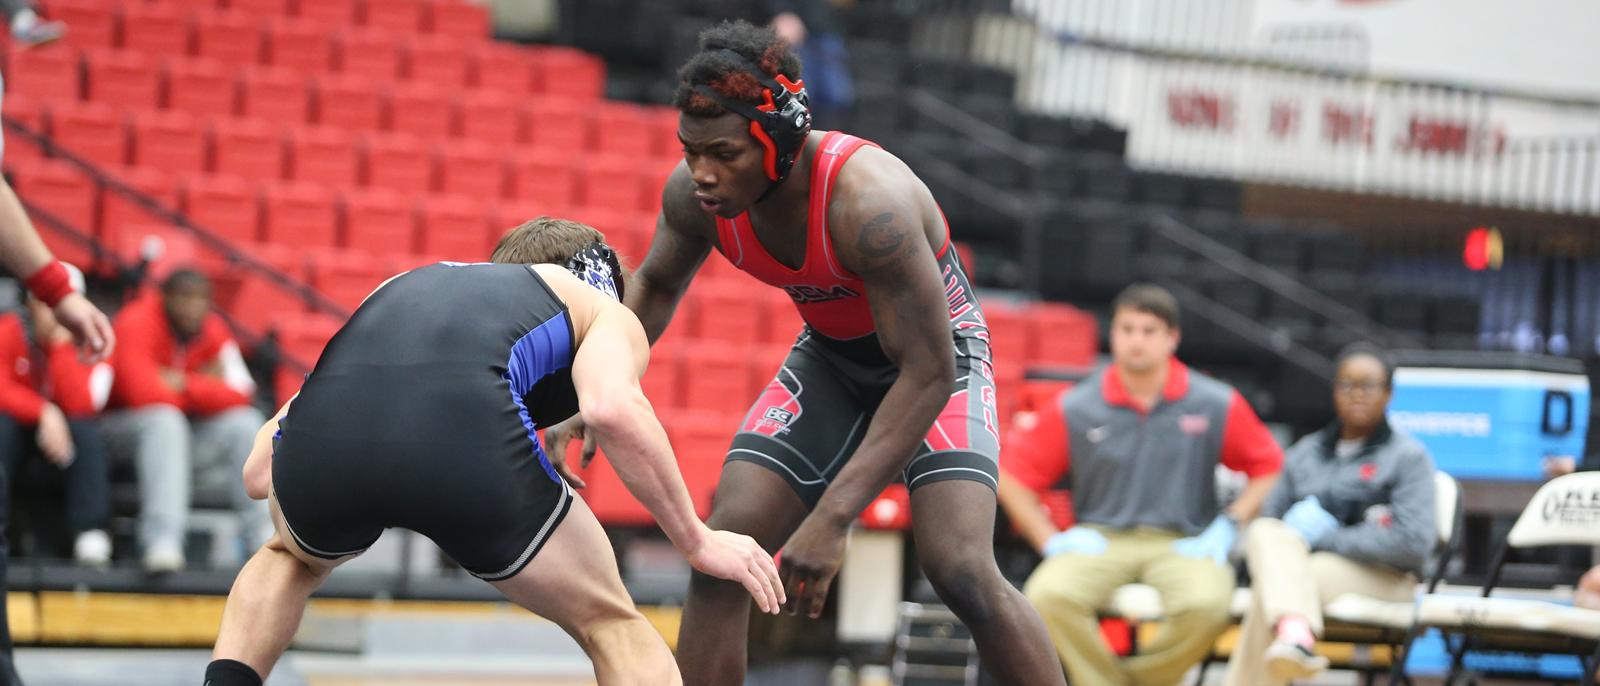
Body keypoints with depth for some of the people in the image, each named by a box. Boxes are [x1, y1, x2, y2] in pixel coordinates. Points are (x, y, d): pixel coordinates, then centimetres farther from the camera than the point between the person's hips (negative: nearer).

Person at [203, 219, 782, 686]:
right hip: (468, 436, -4)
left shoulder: (408, 284, 40)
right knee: (613, 629, 21)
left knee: (291, 558, 40)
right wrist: (697, 542, 13)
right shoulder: (604, 310, 29)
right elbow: (613, 409, 3)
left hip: (322, 429, 4)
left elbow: (260, 472, 36)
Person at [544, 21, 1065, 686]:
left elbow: (927, 373, -35)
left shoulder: (868, 200, -38)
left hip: (935, 354, -6)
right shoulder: (694, 193, -19)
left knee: (961, 572, -23)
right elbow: (654, 286, 5)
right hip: (832, 355, 6)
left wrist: (832, 518, -39)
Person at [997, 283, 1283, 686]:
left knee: (1206, 605, -35)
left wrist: (1226, 529, -1)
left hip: (1182, 543, 0)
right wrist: (1051, 541, -1)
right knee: (1048, 595, -32)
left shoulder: (1217, 405, 4)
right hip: (1100, 541, 1)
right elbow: (1013, 478, 10)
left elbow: (1268, 468, 11)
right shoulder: (1075, 409, 4)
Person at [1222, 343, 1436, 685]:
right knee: (1265, 532, -32)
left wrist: (1325, 538, -12)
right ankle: (1295, 631, -56)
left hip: (1379, 576, -4)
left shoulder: (1409, 456, 3)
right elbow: (1268, 520, 17)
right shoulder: (1303, 453, 20)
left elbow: (1414, 543, -10)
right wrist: (1294, 532, -8)